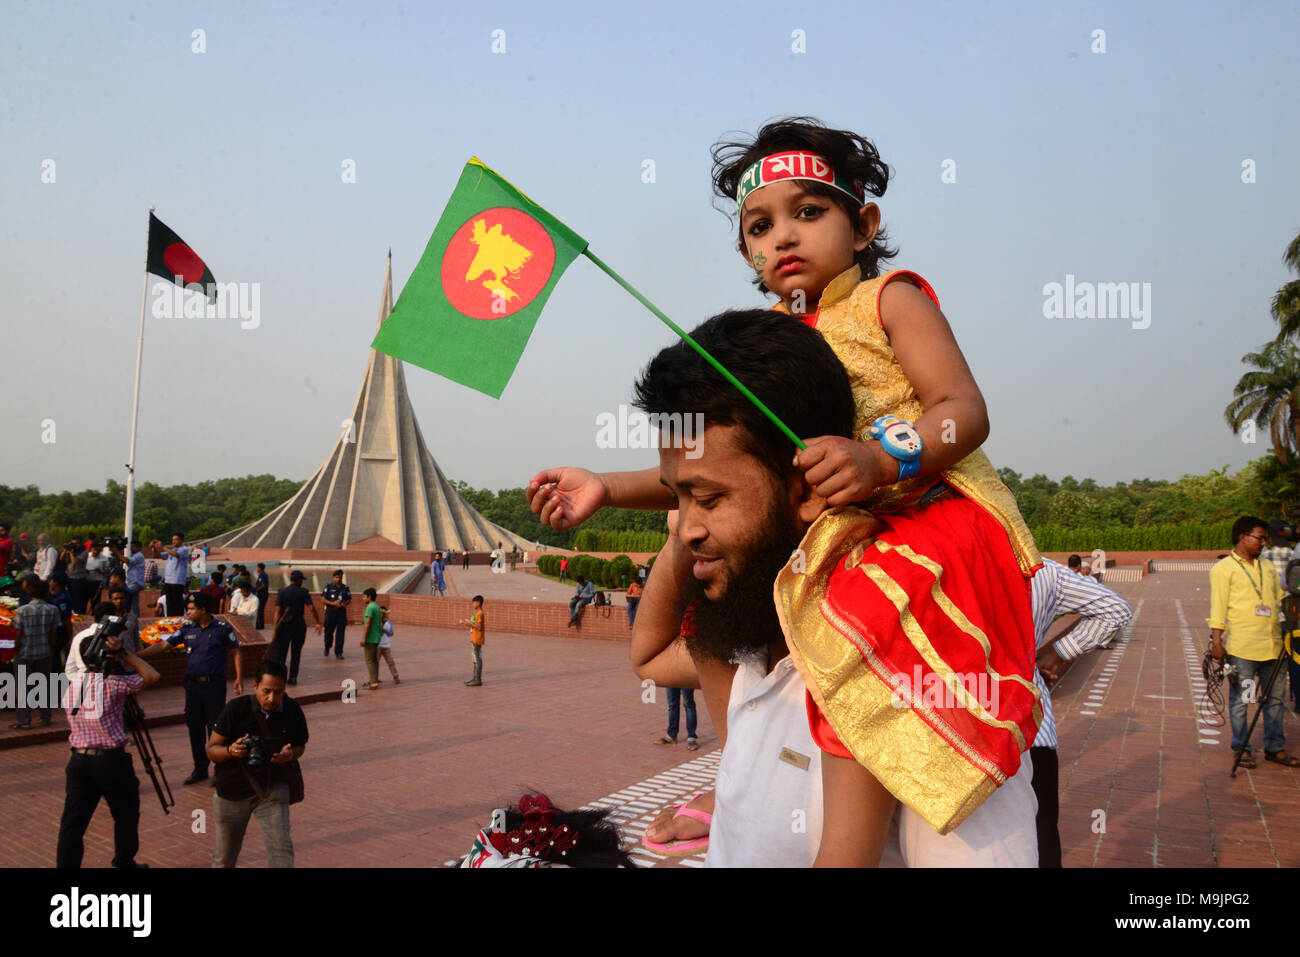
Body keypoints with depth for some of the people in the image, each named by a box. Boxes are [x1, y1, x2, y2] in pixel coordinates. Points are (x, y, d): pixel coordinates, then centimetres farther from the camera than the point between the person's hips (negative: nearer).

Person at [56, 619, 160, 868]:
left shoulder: (71, 685, 4)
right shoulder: (112, 684, -13)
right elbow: (151, 676, -6)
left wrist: (117, 655, 12)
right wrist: (124, 653, -7)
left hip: (78, 761, 5)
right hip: (111, 760, -4)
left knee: (73, 822, 5)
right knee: (126, 817, 16)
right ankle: (124, 862, 29)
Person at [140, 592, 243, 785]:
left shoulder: (222, 628, -6)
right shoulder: (187, 629, 5)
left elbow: (236, 652, 1)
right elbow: (163, 645, 3)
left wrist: (239, 678, -3)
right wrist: (136, 655, -7)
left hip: (214, 684, -5)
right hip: (192, 684, 5)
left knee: (215, 728, -3)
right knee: (195, 728, 9)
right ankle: (200, 769, 22)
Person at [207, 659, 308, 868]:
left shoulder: (293, 711, -11)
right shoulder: (236, 708, -17)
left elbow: (300, 745, 5)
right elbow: (211, 749, -10)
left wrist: (291, 754, -18)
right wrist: (231, 751, -32)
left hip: (272, 787, 0)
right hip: (233, 789, 0)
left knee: (280, 847, -17)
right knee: (224, 857, 15)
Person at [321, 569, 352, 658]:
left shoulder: (345, 588, 8)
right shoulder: (329, 587, 1)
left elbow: (349, 600, 13)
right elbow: (323, 599, -1)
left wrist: (345, 603, -10)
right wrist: (332, 603, -15)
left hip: (342, 612, 2)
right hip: (330, 611, -2)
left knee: (340, 633, -2)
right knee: (329, 632, 5)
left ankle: (338, 653, 3)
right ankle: (327, 649, 31)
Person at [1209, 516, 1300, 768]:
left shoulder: (1268, 567, 19)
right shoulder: (1224, 568, 0)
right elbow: (1218, 607, -5)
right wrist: (1216, 640, -11)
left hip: (1272, 645, 6)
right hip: (1241, 647, -6)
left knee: (1274, 698, 10)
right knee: (1240, 699, 0)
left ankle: (1275, 748, 19)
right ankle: (1242, 748, 10)